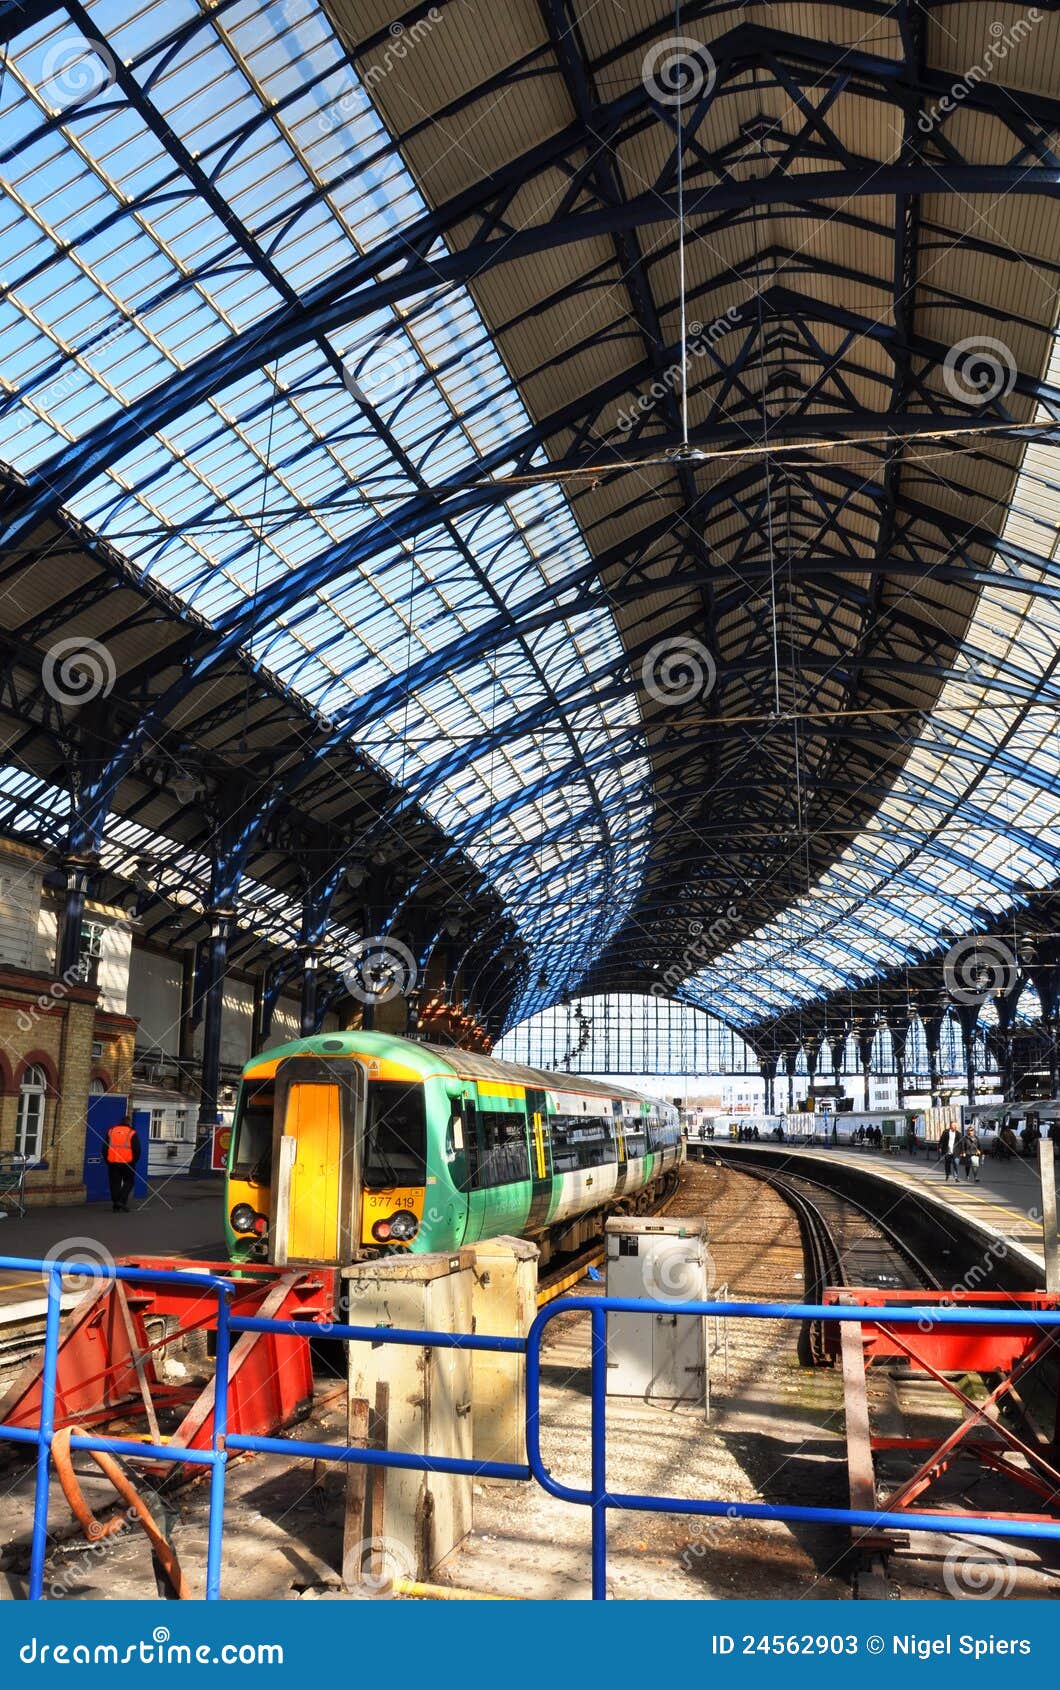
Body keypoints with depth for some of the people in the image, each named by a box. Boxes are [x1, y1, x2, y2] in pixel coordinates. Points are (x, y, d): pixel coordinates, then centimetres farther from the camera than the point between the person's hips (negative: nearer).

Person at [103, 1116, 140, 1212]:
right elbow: (137, 1149, -2)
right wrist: (134, 1161, 10)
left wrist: (107, 1161, 20)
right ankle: (122, 1201, -7)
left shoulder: (110, 1131, 12)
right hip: (127, 1163, -3)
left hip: (112, 1162, 3)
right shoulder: (132, 1133, 1)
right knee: (128, 1182, 8)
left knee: (115, 1183, 9)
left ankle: (115, 1205, 9)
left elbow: (104, 1148, 13)